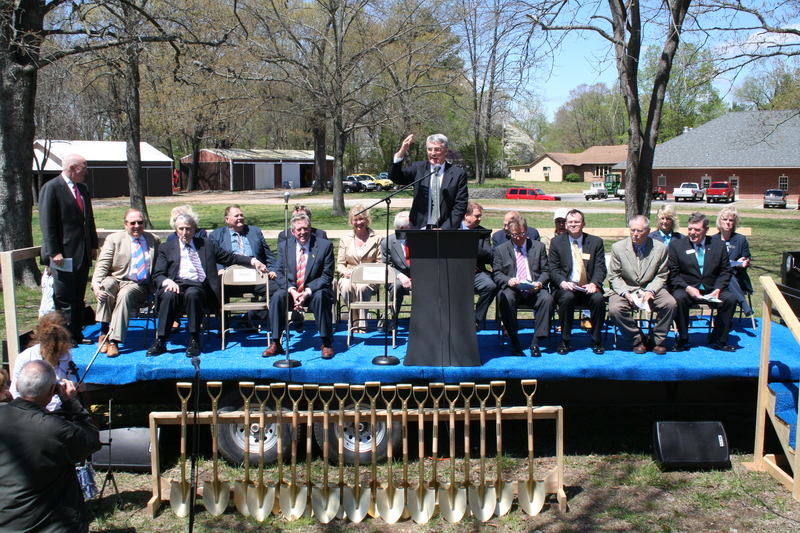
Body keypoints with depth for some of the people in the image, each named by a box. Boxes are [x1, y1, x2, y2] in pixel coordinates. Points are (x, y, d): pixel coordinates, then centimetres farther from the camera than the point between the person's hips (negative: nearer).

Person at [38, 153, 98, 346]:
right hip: (64, 254, -7)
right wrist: (54, 252, -18)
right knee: (64, 298, 1)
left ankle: (77, 334, 20)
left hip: (83, 253, 7)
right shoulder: (51, 188, -9)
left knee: (78, 298, 12)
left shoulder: (82, 188, 15)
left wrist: (93, 245, 15)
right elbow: (47, 223, -13)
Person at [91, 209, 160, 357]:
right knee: (106, 284, -34)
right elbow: (102, 265, -2)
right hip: (116, 279, 1)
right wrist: (96, 283, -20)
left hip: (140, 285, -1)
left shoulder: (154, 240, 15)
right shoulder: (113, 239, 9)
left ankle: (114, 341, -38)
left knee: (125, 293, -34)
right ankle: (104, 332, -29)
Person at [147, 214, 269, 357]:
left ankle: (194, 341, -30)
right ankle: (160, 341, -31)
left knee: (192, 294, -36)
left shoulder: (206, 244, 22)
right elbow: (158, 275, 11)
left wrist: (253, 261, 8)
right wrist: (167, 281, -14)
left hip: (198, 286, 0)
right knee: (169, 295, -35)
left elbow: (230, 257, 21)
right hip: (175, 285, 0)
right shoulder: (166, 248, 20)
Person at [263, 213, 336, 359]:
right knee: (277, 296, -27)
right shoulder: (285, 245, 4)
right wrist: (292, 291, -18)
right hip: (292, 291, 2)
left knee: (320, 296, -34)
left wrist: (307, 292, -22)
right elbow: (281, 274, 2)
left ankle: (326, 343, -23)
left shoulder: (325, 245, -5)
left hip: (314, 291, -2)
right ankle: (275, 343, -17)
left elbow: (327, 276, -8)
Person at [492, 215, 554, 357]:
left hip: (534, 290, 1)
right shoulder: (500, 249, 11)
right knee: (506, 297, -36)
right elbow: (496, 274, 5)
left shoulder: (539, 247, 15)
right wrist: (508, 280, -17)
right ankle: (514, 342, -25)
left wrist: (539, 283, -11)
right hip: (512, 289, -1)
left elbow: (545, 271, 11)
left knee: (547, 299, -31)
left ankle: (536, 342, -22)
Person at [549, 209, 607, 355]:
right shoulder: (556, 242, 9)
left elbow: (600, 268, 3)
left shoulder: (596, 242, 10)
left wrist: (594, 284, -17)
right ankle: (565, 341, -20)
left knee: (599, 298, -31)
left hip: (588, 288, 1)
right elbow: (553, 269, 3)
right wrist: (562, 282, -18)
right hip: (565, 288, -1)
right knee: (567, 297, -35)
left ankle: (596, 341, -13)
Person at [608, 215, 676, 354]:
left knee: (670, 303, -26)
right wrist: (625, 293, -18)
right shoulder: (618, 247, -3)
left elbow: (661, 276, 5)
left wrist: (651, 291, -15)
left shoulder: (660, 248, 0)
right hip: (626, 289, -1)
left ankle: (656, 340, -3)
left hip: (651, 289, 1)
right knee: (614, 309, -30)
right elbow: (614, 276, -1)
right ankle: (638, 339, -5)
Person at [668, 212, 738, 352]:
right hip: (686, 289, -2)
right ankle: (682, 339, -16)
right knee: (679, 298, -34)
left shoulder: (718, 245, 9)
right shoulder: (676, 245, 2)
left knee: (730, 299, -24)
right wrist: (687, 288, -18)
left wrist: (718, 289, -10)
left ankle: (718, 340, -7)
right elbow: (673, 274, -2)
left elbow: (725, 271, 8)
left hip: (711, 290, 2)